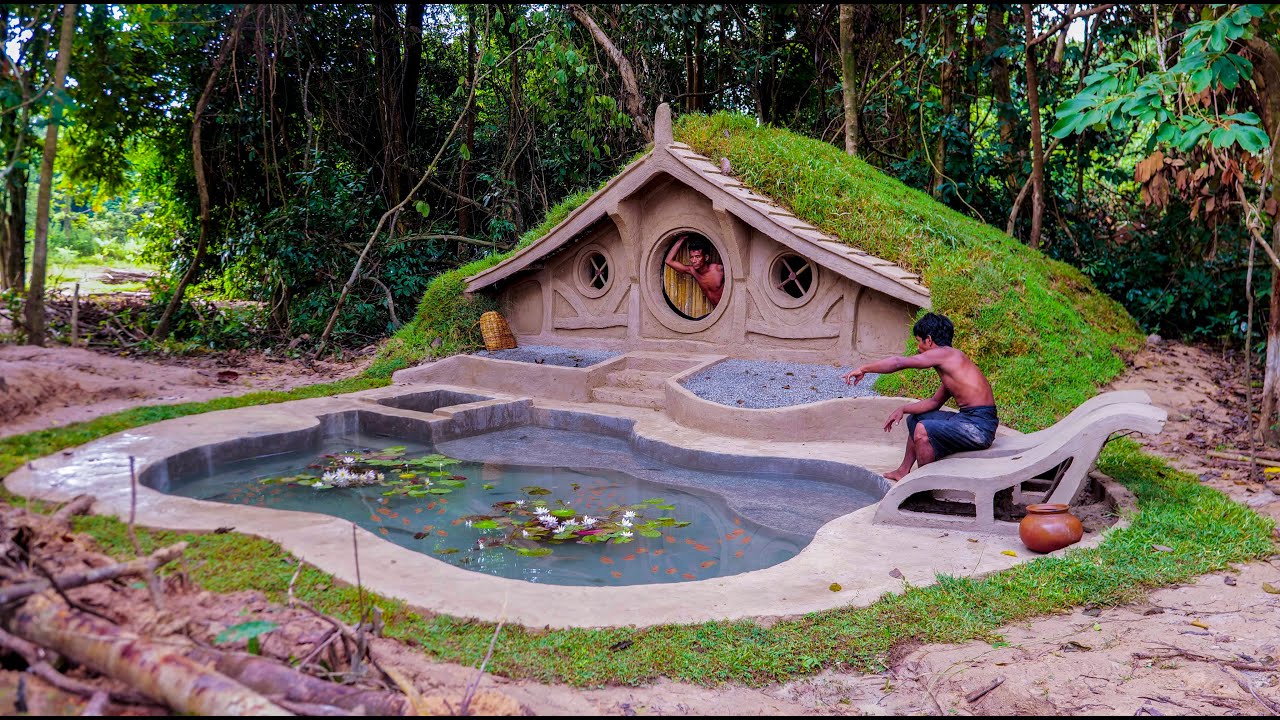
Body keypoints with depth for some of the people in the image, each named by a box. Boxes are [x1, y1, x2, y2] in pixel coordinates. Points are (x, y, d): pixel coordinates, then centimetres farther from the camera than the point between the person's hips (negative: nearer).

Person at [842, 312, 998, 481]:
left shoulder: (944, 354, -13)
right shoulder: (949, 360, 17)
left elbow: (899, 362, -18)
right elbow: (935, 401, 22)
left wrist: (863, 369, -9)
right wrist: (903, 409, 12)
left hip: (979, 426, -10)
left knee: (923, 430, -28)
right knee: (914, 420, 24)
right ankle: (904, 471, 32)